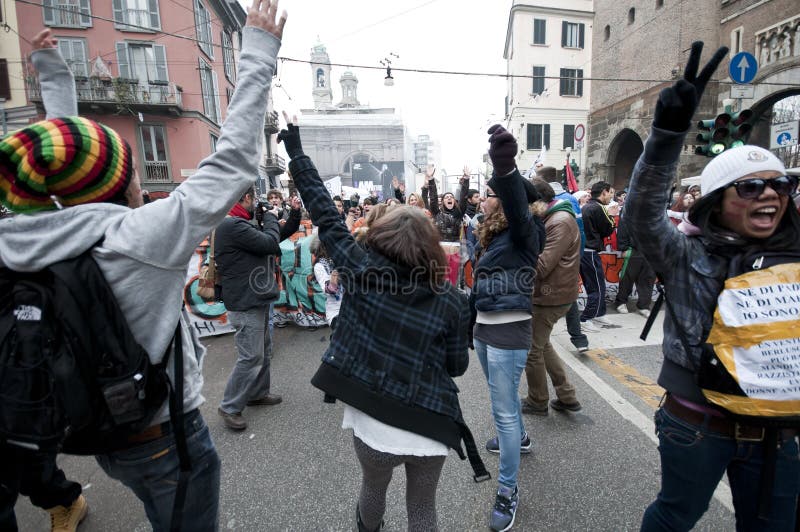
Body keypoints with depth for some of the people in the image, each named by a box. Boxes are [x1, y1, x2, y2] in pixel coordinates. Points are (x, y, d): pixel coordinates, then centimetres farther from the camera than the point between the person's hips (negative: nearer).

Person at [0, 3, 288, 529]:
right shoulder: (140, 236, -27)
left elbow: (66, 148, 10)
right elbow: (234, 162, -25)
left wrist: (54, 76, 22)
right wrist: (259, 53, -16)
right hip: (170, 437, -7)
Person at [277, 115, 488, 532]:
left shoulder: (361, 270, -12)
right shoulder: (450, 299, -10)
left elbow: (324, 215, -6)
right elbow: (458, 366, -2)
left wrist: (295, 149, 2)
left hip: (372, 423, 2)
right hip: (429, 426, -1)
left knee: (374, 487, 33)